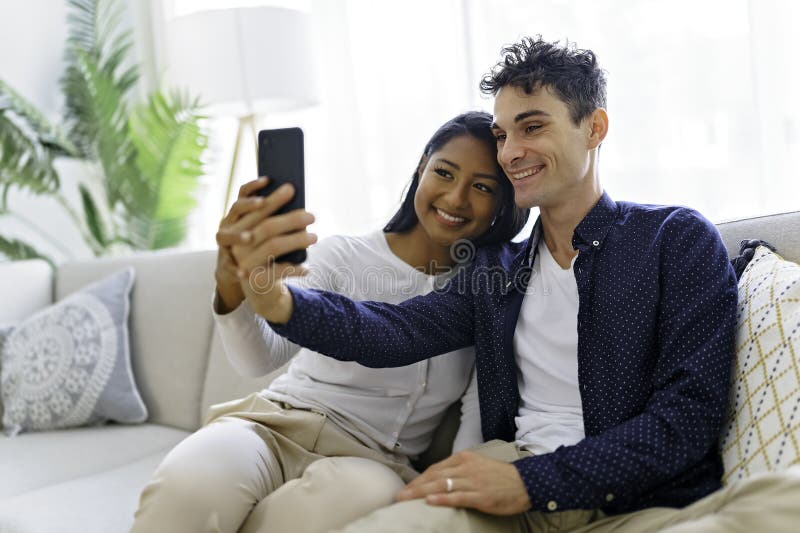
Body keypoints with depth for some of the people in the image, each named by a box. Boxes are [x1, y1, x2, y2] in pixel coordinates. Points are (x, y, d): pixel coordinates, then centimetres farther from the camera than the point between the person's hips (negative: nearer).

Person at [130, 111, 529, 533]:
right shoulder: (343, 256, -2)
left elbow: (478, 418, 1)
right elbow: (259, 360, -16)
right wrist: (232, 287, -36)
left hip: (372, 461, 2)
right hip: (275, 425, -2)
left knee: (368, 491, -36)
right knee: (186, 487, -36)